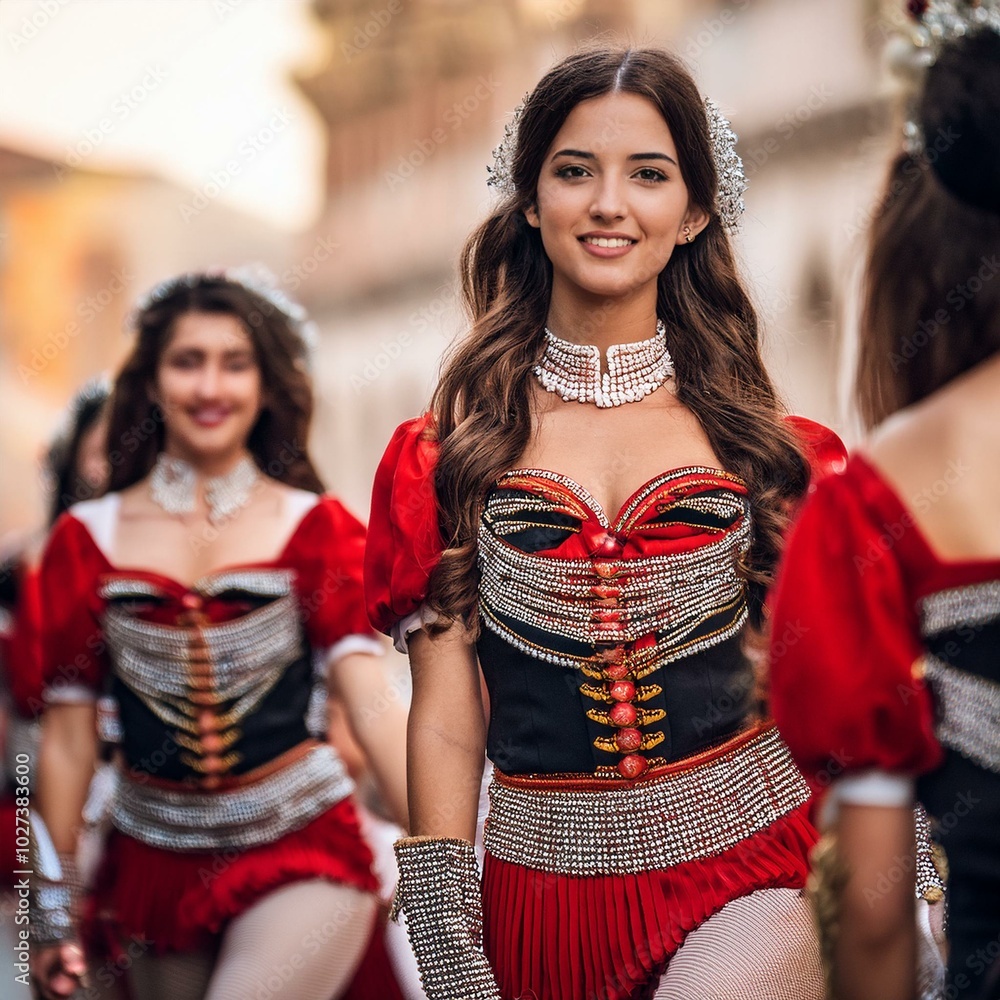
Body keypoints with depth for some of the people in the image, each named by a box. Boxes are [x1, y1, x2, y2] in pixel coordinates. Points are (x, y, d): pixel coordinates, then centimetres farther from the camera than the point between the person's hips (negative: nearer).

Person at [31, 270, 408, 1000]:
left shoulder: (317, 528, -2)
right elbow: (69, 734, 5)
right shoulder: (88, 540, 2)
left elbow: (371, 701, -13)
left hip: (299, 857, -2)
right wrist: (54, 908, 6)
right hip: (155, 865, 3)